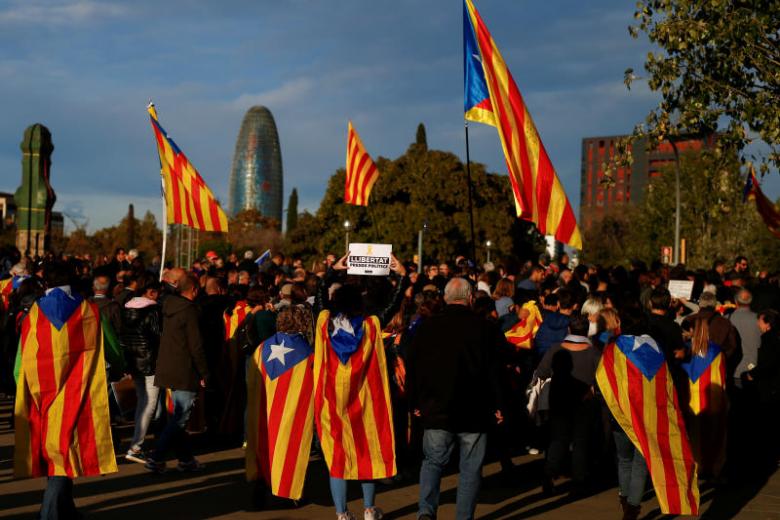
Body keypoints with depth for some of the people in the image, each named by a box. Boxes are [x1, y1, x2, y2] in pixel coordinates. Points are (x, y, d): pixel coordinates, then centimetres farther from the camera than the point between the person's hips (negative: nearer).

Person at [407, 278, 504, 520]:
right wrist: (498, 406, 4)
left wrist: (416, 404, 14)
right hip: (475, 413, -1)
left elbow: (412, 368, 6)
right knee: (470, 469, 9)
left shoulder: (427, 327, 0)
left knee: (433, 462, 13)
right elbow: (496, 370, -4)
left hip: (436, 409, 2)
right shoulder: (485, 328, -6)